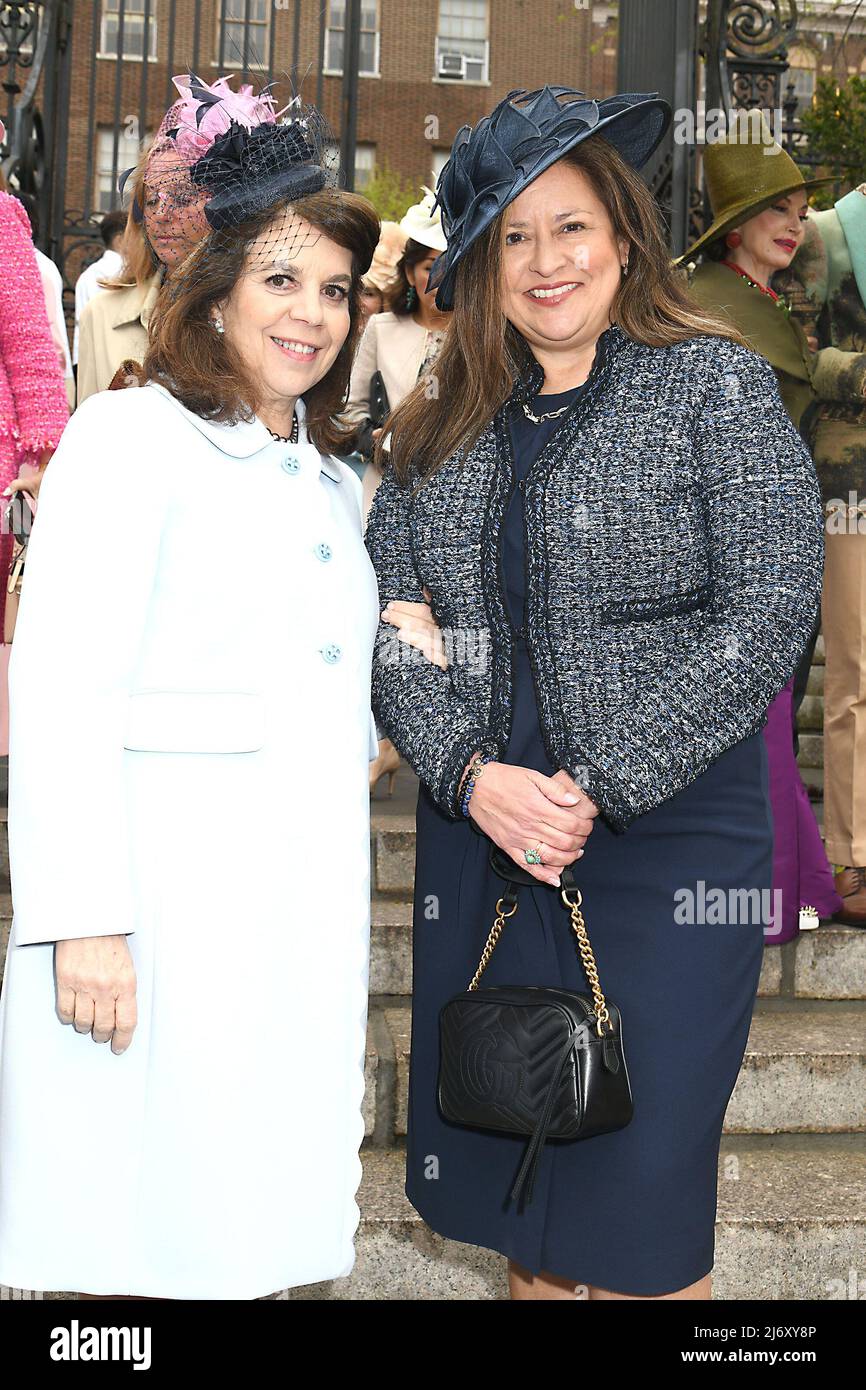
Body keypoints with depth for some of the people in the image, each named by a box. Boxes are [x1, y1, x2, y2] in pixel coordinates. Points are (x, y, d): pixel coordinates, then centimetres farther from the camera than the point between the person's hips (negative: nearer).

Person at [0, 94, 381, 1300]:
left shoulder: (331, 483, 19)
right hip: (163, 901, -6)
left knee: (256, 1238, 10)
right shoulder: (130, 436, -3)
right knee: (145, 1247, -1)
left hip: (306, 917, 7)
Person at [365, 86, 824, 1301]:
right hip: (480, 838, 5)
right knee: (512, 1188, 15)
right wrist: (471, 774, -13)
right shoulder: (442, 427, 10)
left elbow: (769, 613, -12)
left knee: (637, 1213, 2)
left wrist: (600, 787, -15)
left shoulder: (718, 385, -4)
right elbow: (388, 619, 4)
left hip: (669, 848, -4)